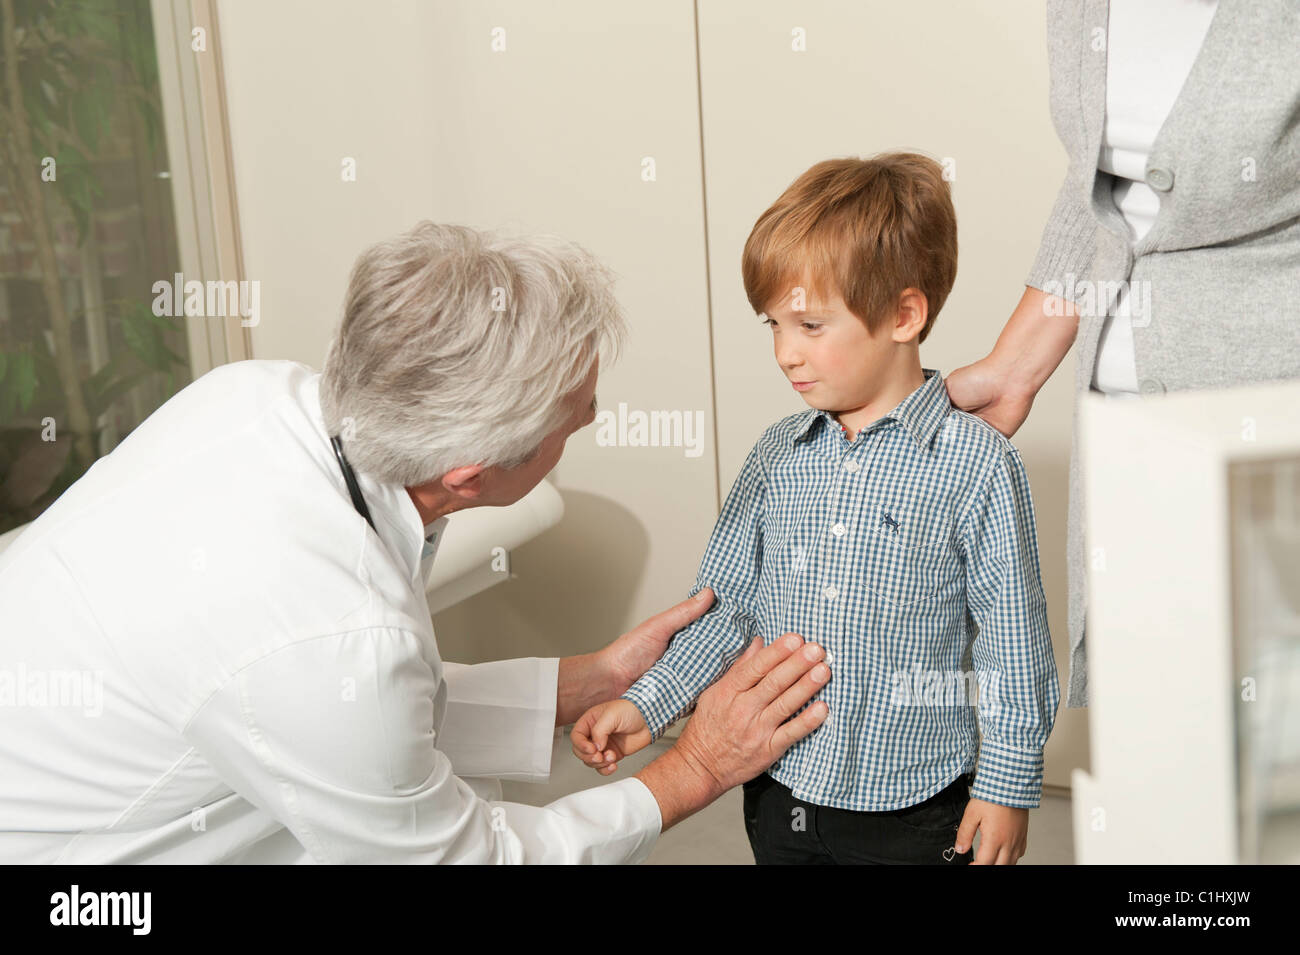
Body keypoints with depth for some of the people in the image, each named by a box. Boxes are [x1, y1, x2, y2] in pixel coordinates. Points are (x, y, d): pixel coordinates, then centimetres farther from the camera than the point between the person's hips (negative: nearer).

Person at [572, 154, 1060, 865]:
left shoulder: (977, 463, -13)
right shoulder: (776, 456, 0)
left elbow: (1012, 635, -8)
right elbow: (727, 601, 5)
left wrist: (1008, 785, -5)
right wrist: (647, 705, -2)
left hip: (911, 810, -4)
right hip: (779, 793, 4)